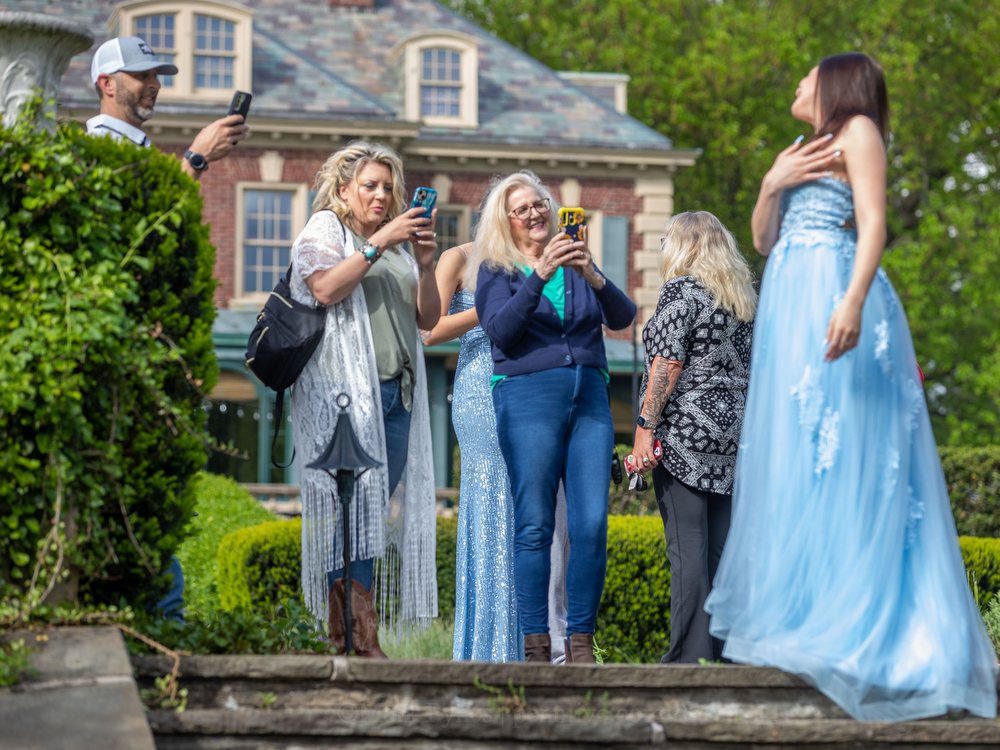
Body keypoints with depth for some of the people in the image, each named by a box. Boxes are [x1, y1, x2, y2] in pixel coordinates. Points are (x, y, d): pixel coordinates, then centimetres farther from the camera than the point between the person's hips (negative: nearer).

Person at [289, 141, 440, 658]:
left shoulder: (397, 248, 24)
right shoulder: (323, 231, 7)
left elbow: (429, 318, 17)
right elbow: (326, 289, -12)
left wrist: (425, 264, 2)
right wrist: (379, 243, -11)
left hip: (396, 392, 6)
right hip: (344, 390, -6)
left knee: (381, 512, 0)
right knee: (353, 506, -12)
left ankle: (346, 637, 0)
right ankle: (359, 640, -16)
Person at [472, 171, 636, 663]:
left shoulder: (576, 262, 20)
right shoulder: (495, 270, 10)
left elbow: (622, 318, 7)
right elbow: (500, 330, -7)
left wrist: (592, 277, -10)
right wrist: (539, 275, -16)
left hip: (589, 396, 3)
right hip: (528, 396, -3)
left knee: (591, 524, -7)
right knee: (534, 527, -7)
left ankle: (580, 641, -3)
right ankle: (535, 645, -5)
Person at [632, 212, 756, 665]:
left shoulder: (681, 289, -6)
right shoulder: (745, 296, 16)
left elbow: (668, 363, -13)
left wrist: (645, 426, -13)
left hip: (687, 428, -7)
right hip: (732, 425, 7)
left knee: (687, 542, -8)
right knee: (723, 543, 7)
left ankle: (692, 652, -11)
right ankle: (729, 649, 5)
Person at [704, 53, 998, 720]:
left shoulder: (858, 130, 2)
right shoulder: (800, 156, 27)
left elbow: (874, 225, -11)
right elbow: (763, 240, 23)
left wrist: (853, 302, -26)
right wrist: (770, 184, 4)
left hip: (831, 302, -9)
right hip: (789, 307, 9)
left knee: (837, 452, -12)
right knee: (792, 456, 4)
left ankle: (848, 623, -15)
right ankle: (798, 610, 5)